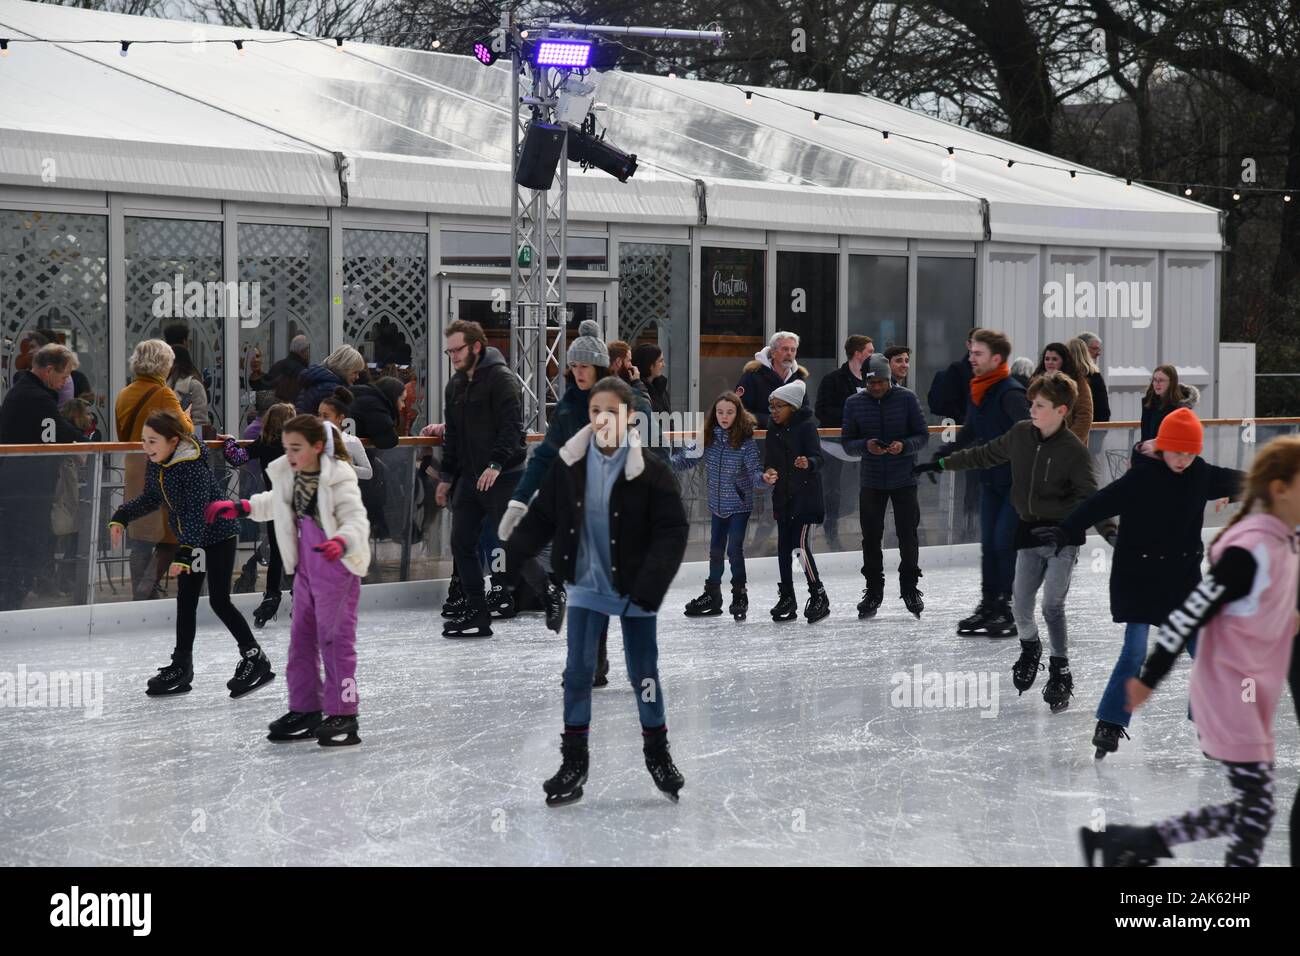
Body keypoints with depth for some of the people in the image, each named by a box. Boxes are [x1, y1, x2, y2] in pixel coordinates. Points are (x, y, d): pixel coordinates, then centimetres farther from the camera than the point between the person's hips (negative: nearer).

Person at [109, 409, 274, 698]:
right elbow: (151, 498, 11)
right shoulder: (156, 462, -4)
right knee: (185, 600, 9)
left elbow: (198, 513, -31)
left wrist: (184, 554, -36)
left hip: (218, 535, -8)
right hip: (191, 538, 8)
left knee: (219, 601, -6)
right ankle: (181, 666, 14)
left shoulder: (194, 467, -29)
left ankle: (255, 659, 7)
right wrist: (122, 517, -1)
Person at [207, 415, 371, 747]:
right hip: (306, 569, 8)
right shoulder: (287, 475, 1)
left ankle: (343, 716, 0)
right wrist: (237, 508, 19)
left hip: (337, 569, -8)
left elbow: (357, 519, -28)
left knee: (335, 639, -6)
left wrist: (342, 542, -47)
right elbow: (274, 503, 22)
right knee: (301, 639, 13)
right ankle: (305, 710, 23)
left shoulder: (338, 478, -20)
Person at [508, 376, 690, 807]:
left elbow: (672, 532, -16)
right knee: (578, 671, 3)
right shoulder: (568, 465, -7)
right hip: (586, 586, 2)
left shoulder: (648, 471, -15)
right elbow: (540, 518, 0)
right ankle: (573, 762, 13)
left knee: (643, 673, 9)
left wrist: (648, 587, -25)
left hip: (633, 591, -2)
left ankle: (658, 754, 28)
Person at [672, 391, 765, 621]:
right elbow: (687, 459, 1)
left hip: (739, 505, -5)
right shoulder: (709, 437, -4)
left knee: (734, 549, -6)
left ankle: (740, 595, 12)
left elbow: (754, 471, -18)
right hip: (717, 505, 5)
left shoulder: (746, 441, -16)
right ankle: (712, 596, 27)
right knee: (716, 550, 13)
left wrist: (763, 478, -39)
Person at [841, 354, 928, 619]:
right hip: (870, 481, 1)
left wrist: (904, 446, -22)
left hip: (904, 480, -1)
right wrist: (865, 446, -20)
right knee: (871, 537, 5)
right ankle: (873, 591, 17)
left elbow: (923, 436, -2)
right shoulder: (854, 403, 0)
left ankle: (910, 589, 20)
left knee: (908, 535, 4)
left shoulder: (906, 398, -4)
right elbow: (847, 443, 1)